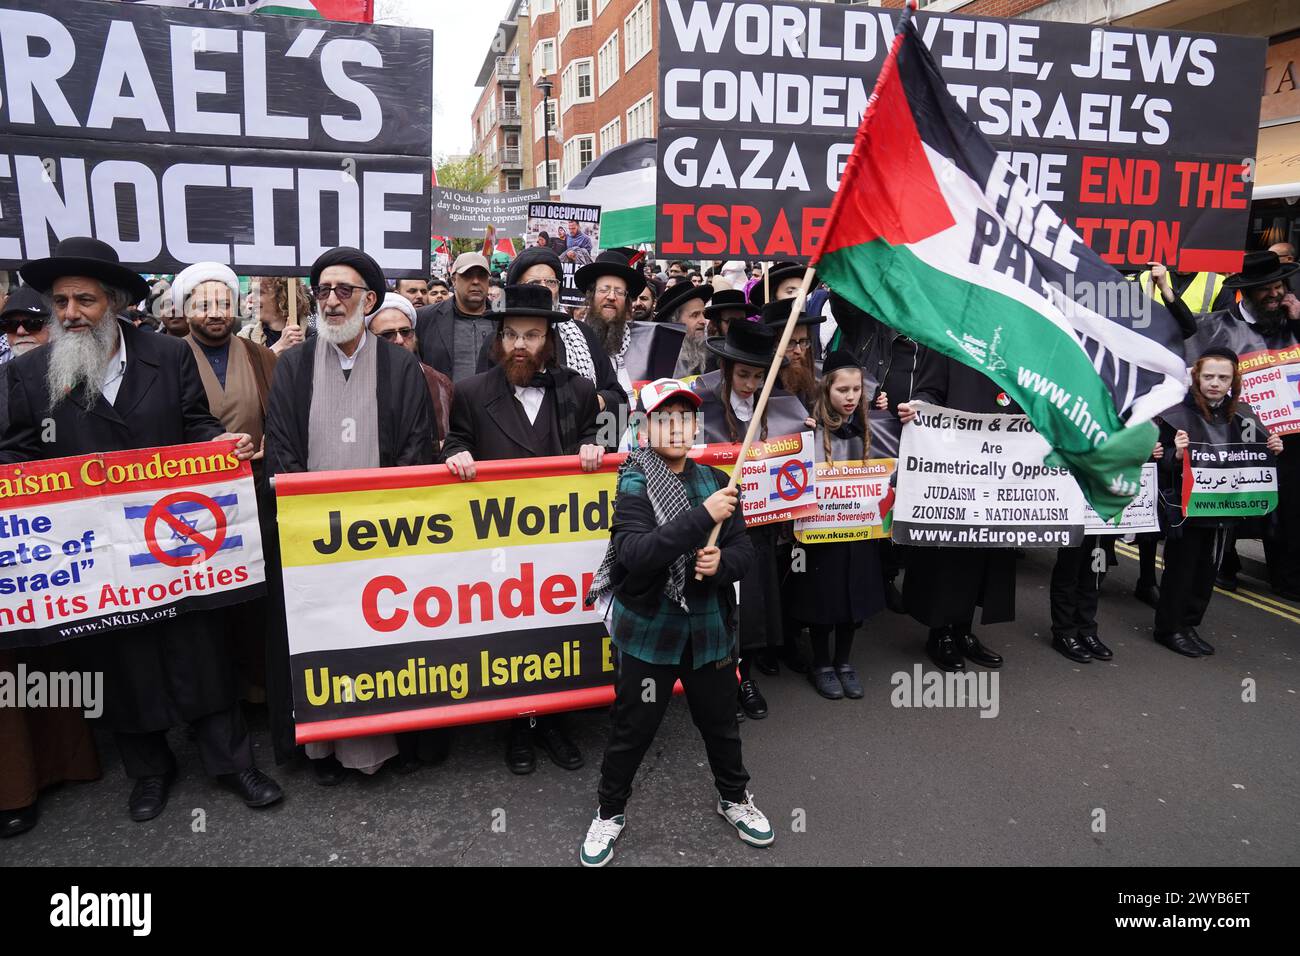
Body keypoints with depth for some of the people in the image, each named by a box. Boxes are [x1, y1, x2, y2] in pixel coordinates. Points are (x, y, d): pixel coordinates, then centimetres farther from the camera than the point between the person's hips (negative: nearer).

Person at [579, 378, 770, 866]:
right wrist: (703, 517, -33)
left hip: (710, 628, 3)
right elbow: (636, 555, -28)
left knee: (719, 721, 19)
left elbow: (744, 551, 2)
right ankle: (610, 813, 33)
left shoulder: (715, 482, 0)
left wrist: (722, 563, -21)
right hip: (649, 630, -3)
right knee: (632, 728, 10)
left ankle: (734, 798, 44)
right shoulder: (635, 485, -12)